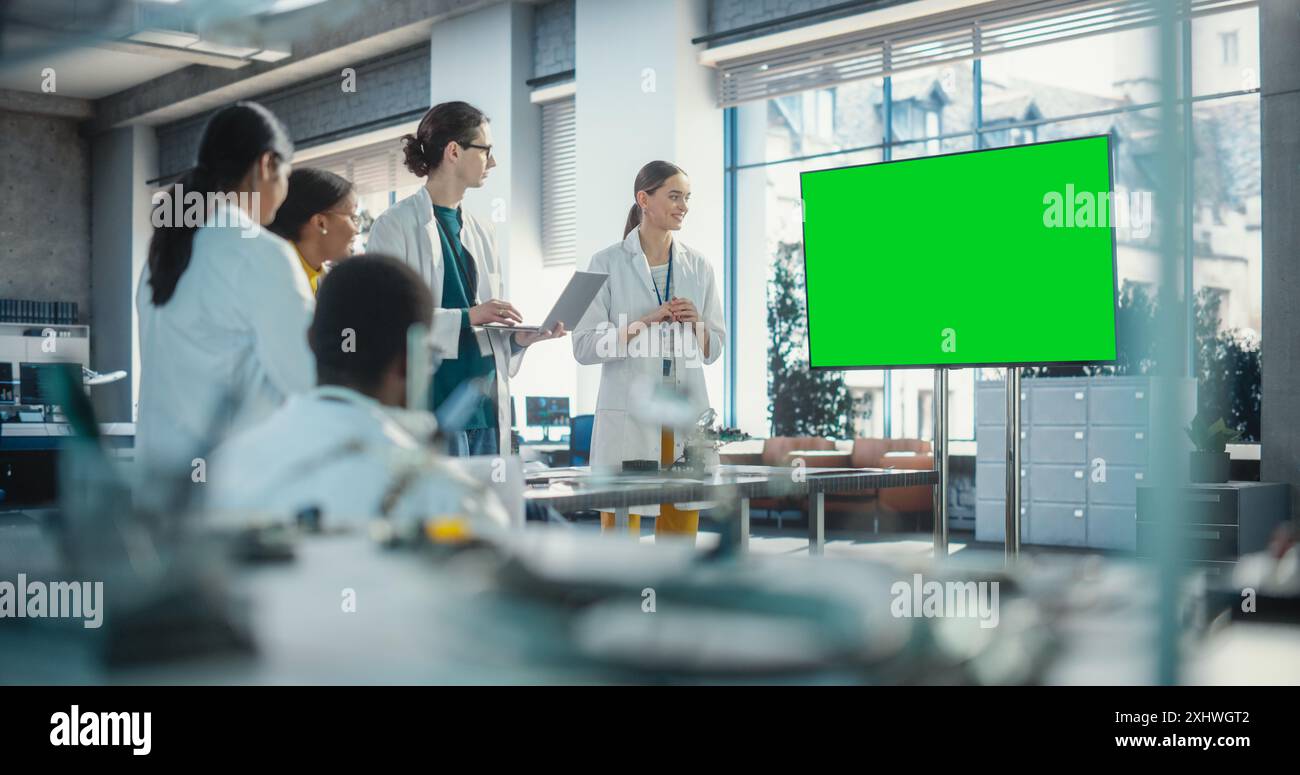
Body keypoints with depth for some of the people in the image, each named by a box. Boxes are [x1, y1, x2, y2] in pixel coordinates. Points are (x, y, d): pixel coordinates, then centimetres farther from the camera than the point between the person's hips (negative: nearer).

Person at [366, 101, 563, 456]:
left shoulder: (479, 232, 19)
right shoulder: (396, 225, -3)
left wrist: (518, 337, 3)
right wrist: (466, 317, -20)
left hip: (485, 400, 7)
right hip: (434, 399, -7)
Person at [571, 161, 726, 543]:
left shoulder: (697, 265, 10)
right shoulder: (607, 263, -1)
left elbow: (713, 349, 13)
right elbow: (584, 347, -8)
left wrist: (695, 324, -7)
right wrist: (643, 323, -16)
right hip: (627, 418, -4)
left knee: (680, 533, 7)